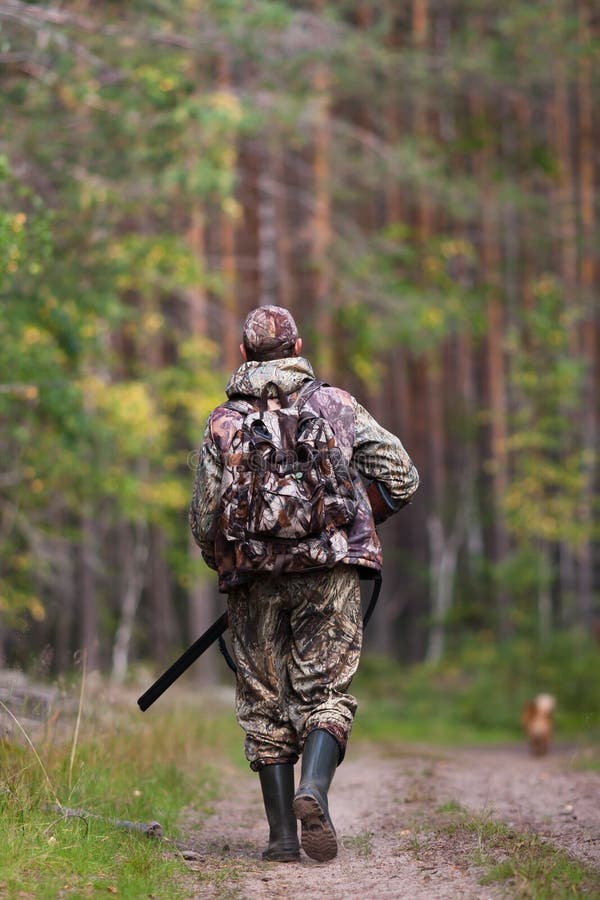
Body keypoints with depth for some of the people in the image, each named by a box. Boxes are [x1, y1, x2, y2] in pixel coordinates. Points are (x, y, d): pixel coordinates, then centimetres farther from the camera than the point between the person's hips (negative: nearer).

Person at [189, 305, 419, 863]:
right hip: (329, 576, -1)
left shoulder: (223, 423, 7)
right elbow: (401, 478, 4)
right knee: (326, 693, 5)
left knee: (265, 703, 9)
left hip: (254, 583, 1)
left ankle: (282, 835, 5)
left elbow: (204, 520, 7)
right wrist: (355, 513, 22)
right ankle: (313, 790, -22)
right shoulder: (335, 405, 6)